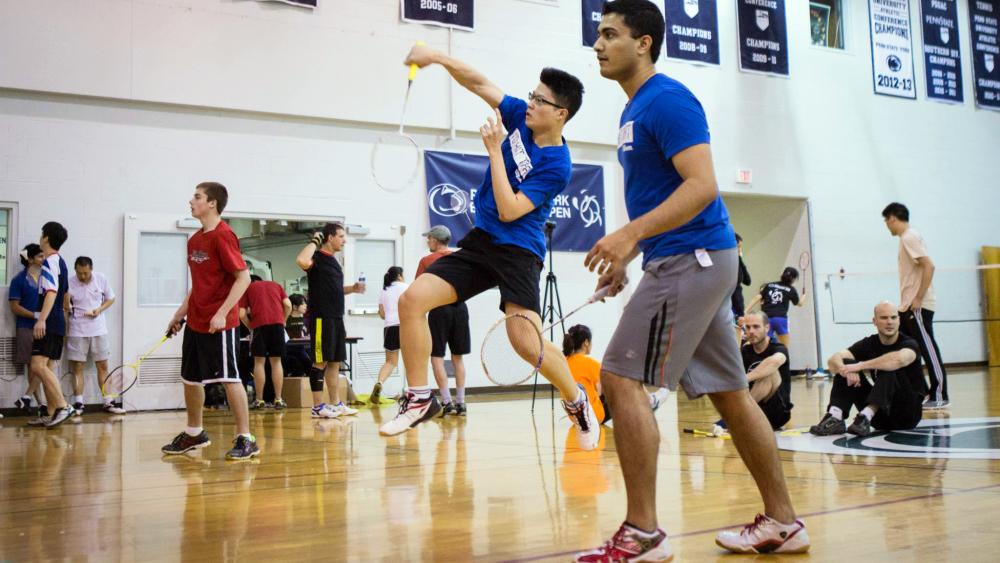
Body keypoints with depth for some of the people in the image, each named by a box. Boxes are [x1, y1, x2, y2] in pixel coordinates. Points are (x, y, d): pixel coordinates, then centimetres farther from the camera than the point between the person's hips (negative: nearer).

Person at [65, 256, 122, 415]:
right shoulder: (69, 284, -9)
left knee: (102, 366, 6)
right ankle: (78, 404, 8)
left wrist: (100, 309, -10)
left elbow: (110, 298, 10)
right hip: (77, 332, -2)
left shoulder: (101, 279, -3)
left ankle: (108, 402, 11)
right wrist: (63, 331, -7)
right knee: (77, 367, 1)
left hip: (99, 330, 2)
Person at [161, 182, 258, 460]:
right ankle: (194, 433, 33)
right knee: (190, 378, 17)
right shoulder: (195, 240, 13)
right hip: (195, 322, 9)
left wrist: (222, 313, -23)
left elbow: (243, 277, -18)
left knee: (229, 378, -6)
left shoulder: (223, 236, -13)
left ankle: (246, 439, 1)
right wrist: (181, 312, 19)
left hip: (219, 324, -9)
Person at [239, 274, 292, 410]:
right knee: (276, 362, 8)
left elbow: (242, 314, 7)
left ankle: (259, 400, 5)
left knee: (259, 362, 6)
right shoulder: (276, 285, 25)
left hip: (259, 324, -2)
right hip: (277, 323, 2)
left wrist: (250, 327, 21)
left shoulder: (248, 288, 19)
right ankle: (278, 399, 4)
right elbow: (288, 305, 10)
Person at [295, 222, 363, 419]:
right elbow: (302, 261, -32)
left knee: (335, 362, 12)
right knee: (321, 361, -5)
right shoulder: (318, 257, -9)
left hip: (336, 317, 9)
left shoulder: (333, 261, 18)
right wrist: (314, 242, -19)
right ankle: (318, 406, 0)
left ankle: (335, 403, 19)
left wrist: (352, 289, 12)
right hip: (321, 317, -9)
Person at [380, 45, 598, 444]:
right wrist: (438, 57, -10)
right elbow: (478, 83, 6)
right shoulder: (521, 117, 2)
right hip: (480, 241, 7)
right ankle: (420, 399, 3)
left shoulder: (557, 166, -17)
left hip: (518, 251, -7)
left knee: (527, 343, -22)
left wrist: (494, 149, -20)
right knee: (412, 299, -9)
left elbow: (509, 210, -21)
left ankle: (576, 402, 9)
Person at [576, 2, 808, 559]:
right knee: (729, 392, 12)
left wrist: (631, 234, -29)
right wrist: (627, 255, 17)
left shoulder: (667, 100, -11)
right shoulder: (635, 110, 18)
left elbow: (702, 186, -22)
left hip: (692, 258, -10)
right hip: (693, 262, 10)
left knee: (621, 379, -11)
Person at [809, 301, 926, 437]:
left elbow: (900, 359, -39)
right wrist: (845, 369, -37)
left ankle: (865, 417, -41)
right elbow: (833, 360, -14)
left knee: (889, 368, -29)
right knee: (846, 363, -13)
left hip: (908, 412, -4)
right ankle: (835, 418, -27)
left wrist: (860, 366, -38)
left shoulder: (909, 344, -12)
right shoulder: (869, 343, 0)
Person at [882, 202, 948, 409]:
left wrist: (918, 299, -21)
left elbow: (929, 266, -21)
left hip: (918, 306, -9)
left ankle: (939, 397, -1)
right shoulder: (906, 238, 17)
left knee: (929, 350, -5)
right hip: (907, 307, 9)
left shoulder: (910, 237, -11)